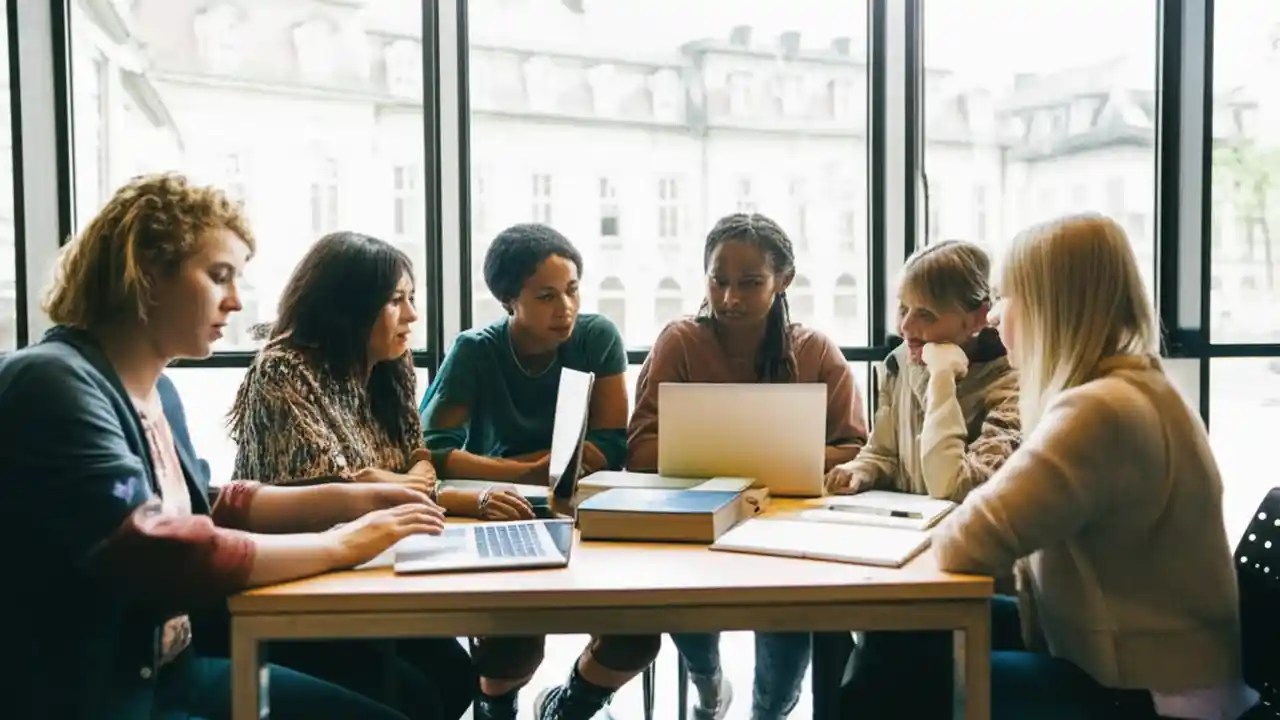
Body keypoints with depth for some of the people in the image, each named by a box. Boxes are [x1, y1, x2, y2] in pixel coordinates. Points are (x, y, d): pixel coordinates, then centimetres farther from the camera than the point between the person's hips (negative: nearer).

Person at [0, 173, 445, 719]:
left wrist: (349, 499, 3)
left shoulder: (158, 390, 9)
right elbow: (160, 556, -30)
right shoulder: (52, 385, -21)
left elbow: (205, 510, 16)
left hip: (167, 672, 9)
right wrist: (338, 545, -21)